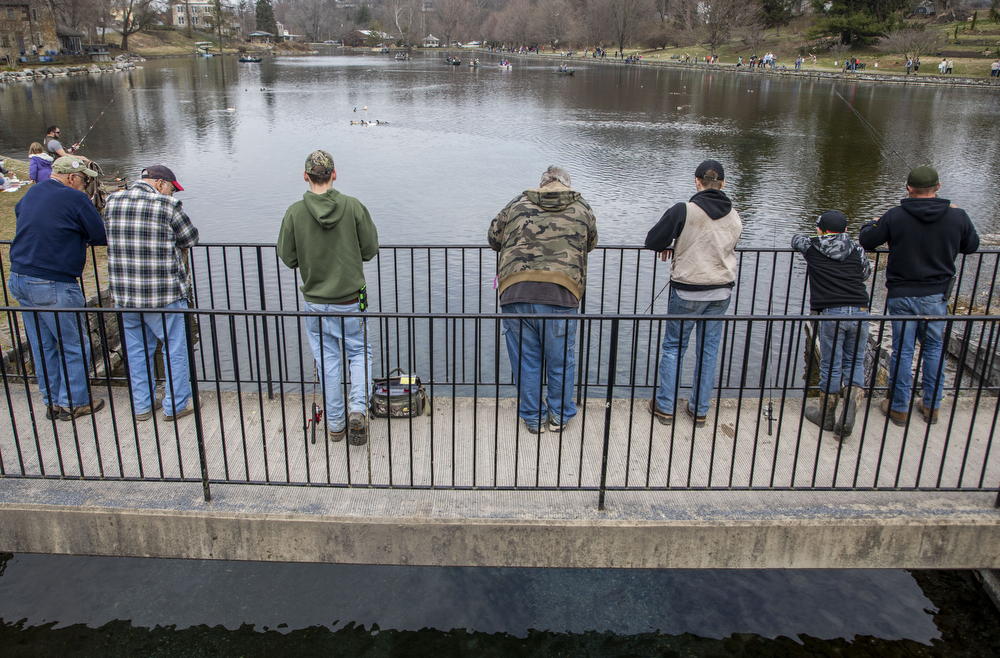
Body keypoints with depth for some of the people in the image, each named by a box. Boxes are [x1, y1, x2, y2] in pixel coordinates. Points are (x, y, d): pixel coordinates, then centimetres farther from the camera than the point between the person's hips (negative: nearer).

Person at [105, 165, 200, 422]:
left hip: (123, 293, 5)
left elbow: (110, 237, 14)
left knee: (136, 350, 17)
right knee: (174, 347, 10)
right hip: (164, 294, -5)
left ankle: (142, 405, 28)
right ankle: (176, 405, 19)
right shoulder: (167, 205, -12)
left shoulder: (113, 202, 5)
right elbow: (190, 239, -4)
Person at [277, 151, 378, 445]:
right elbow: (370, 250, -6)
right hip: (350, 301, 0)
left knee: (327, 362, 13)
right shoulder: (353, 206, -12)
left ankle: (335, 424, 23)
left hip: (315, 303, 1)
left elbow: (288, 259, -4)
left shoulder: (295, 213, -11)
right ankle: (358, 409, 2)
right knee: (359, 352, 19)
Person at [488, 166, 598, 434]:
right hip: (560, 293, -1)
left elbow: (493, 238, 24)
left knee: (524, 359, 15)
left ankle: (533, 418, 27)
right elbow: (591, 244, 29)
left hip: (515, 292, 1)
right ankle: (559, 416, 31)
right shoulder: (582, 209, 14)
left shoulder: (518, 204, 15)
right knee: (561, 359, 16)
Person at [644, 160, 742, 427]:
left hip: (688, 291, -4)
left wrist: (669, 247, 11)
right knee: (709, 350, 13)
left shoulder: (683, 211, -15)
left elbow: (652, 241, -12)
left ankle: (665, 407, 17)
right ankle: (700, 410, 21)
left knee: (673, 347, 10)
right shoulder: (735, 217, 2)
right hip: (722, 291, 4)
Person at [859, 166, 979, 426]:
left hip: (902, 296, -2)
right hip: (937, 296, 2)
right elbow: (971, 246, 11)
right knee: (935, 349, 16)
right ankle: (932, 406, 25)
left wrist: (872, 224, 20)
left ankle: (898, 407, 17)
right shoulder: (957, 216, -5)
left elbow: (866, 241, -1)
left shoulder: (895, 216, -13)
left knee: (902, 351, 7)